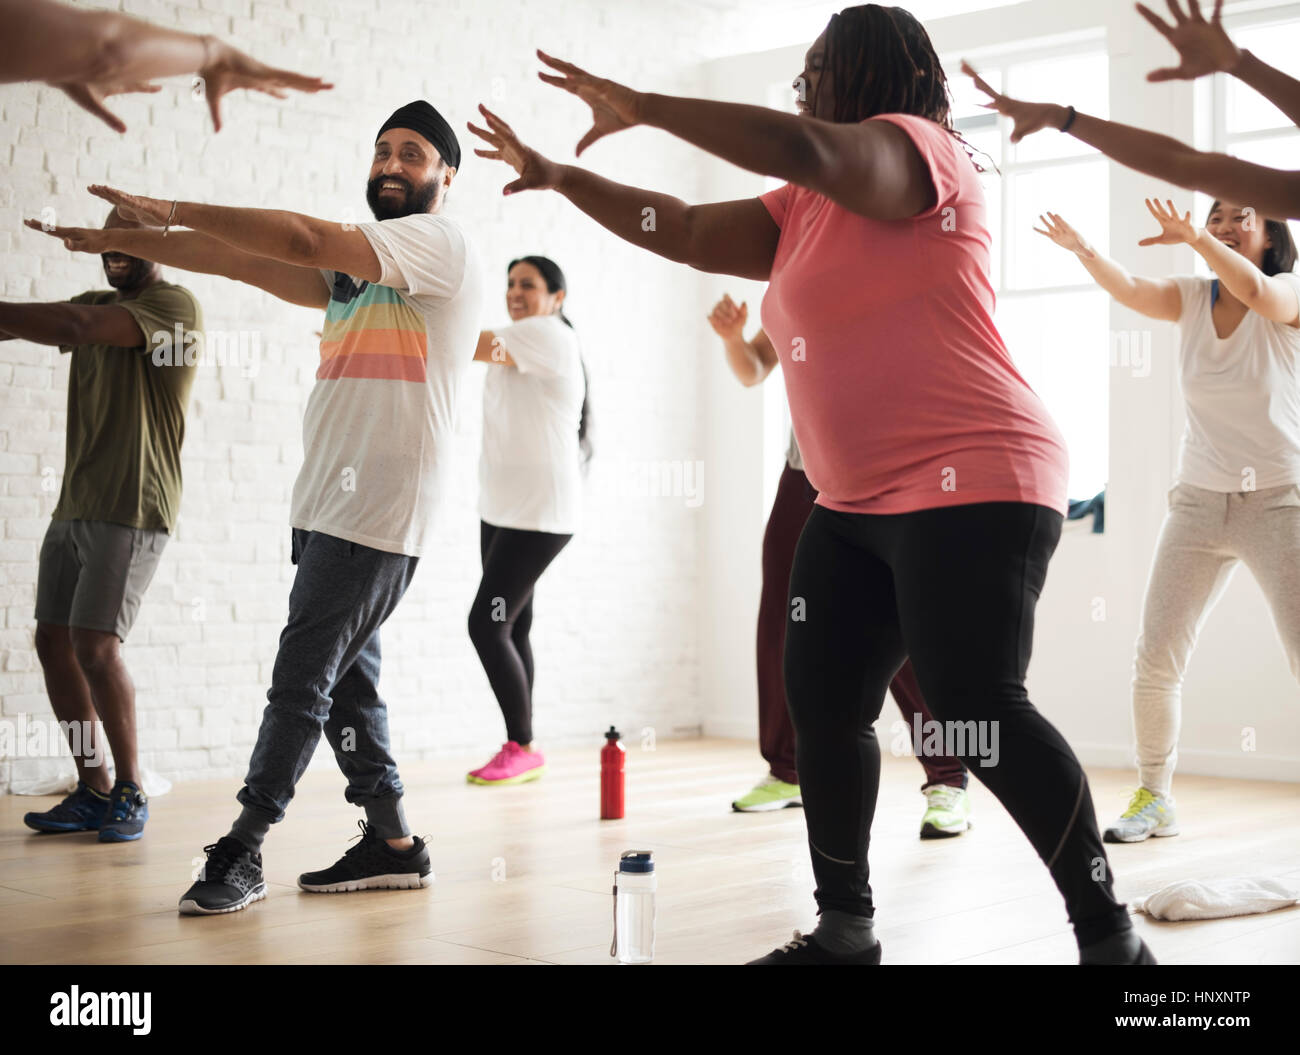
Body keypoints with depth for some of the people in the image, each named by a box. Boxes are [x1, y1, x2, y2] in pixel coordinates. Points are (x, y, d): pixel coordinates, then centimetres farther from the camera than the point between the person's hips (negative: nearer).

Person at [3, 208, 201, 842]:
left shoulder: (174, 305, -7)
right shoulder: (98, 304, 21)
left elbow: (78, 326, -21)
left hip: (131, 510, -8)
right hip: (75, 505, 8)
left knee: (95, 646, -15)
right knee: (53, 643, 4)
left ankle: (130, 793, 0)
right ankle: (93, 792, 13)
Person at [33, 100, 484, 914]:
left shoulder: (442, 243, -5)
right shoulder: (361, 273, 22)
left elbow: (304, 239, -16)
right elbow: (252, 263, 16)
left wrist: (175, 209, -10)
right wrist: (121, 241, 10)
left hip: (380, 510, -9)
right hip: (329, 504, 9)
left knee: (302, 676, -7)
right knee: (345, 677, 10)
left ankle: (242, 852, 0)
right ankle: (392, 845, 19)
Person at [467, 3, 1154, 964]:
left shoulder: (918, 148, -7)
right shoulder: (806, 210, 20)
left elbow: (803, 149, -26)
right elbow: (685, 234, 21)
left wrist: (644, 108, -18)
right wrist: (559, 179, 22)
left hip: (970, 489, -10)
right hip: (859, 507, 10)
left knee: (977, 714, -16)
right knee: (823, 704, 6)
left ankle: (1110, 937, -5)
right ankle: (844, 932, 16)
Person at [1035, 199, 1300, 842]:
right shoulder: (1191, 298, 7)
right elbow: (1128, 290, -10)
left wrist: (1195, 239, -42)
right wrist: (1082, 250, -27)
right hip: (1199, 500, 4)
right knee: (1154, 663, 0)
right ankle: (1155, 798, 16)